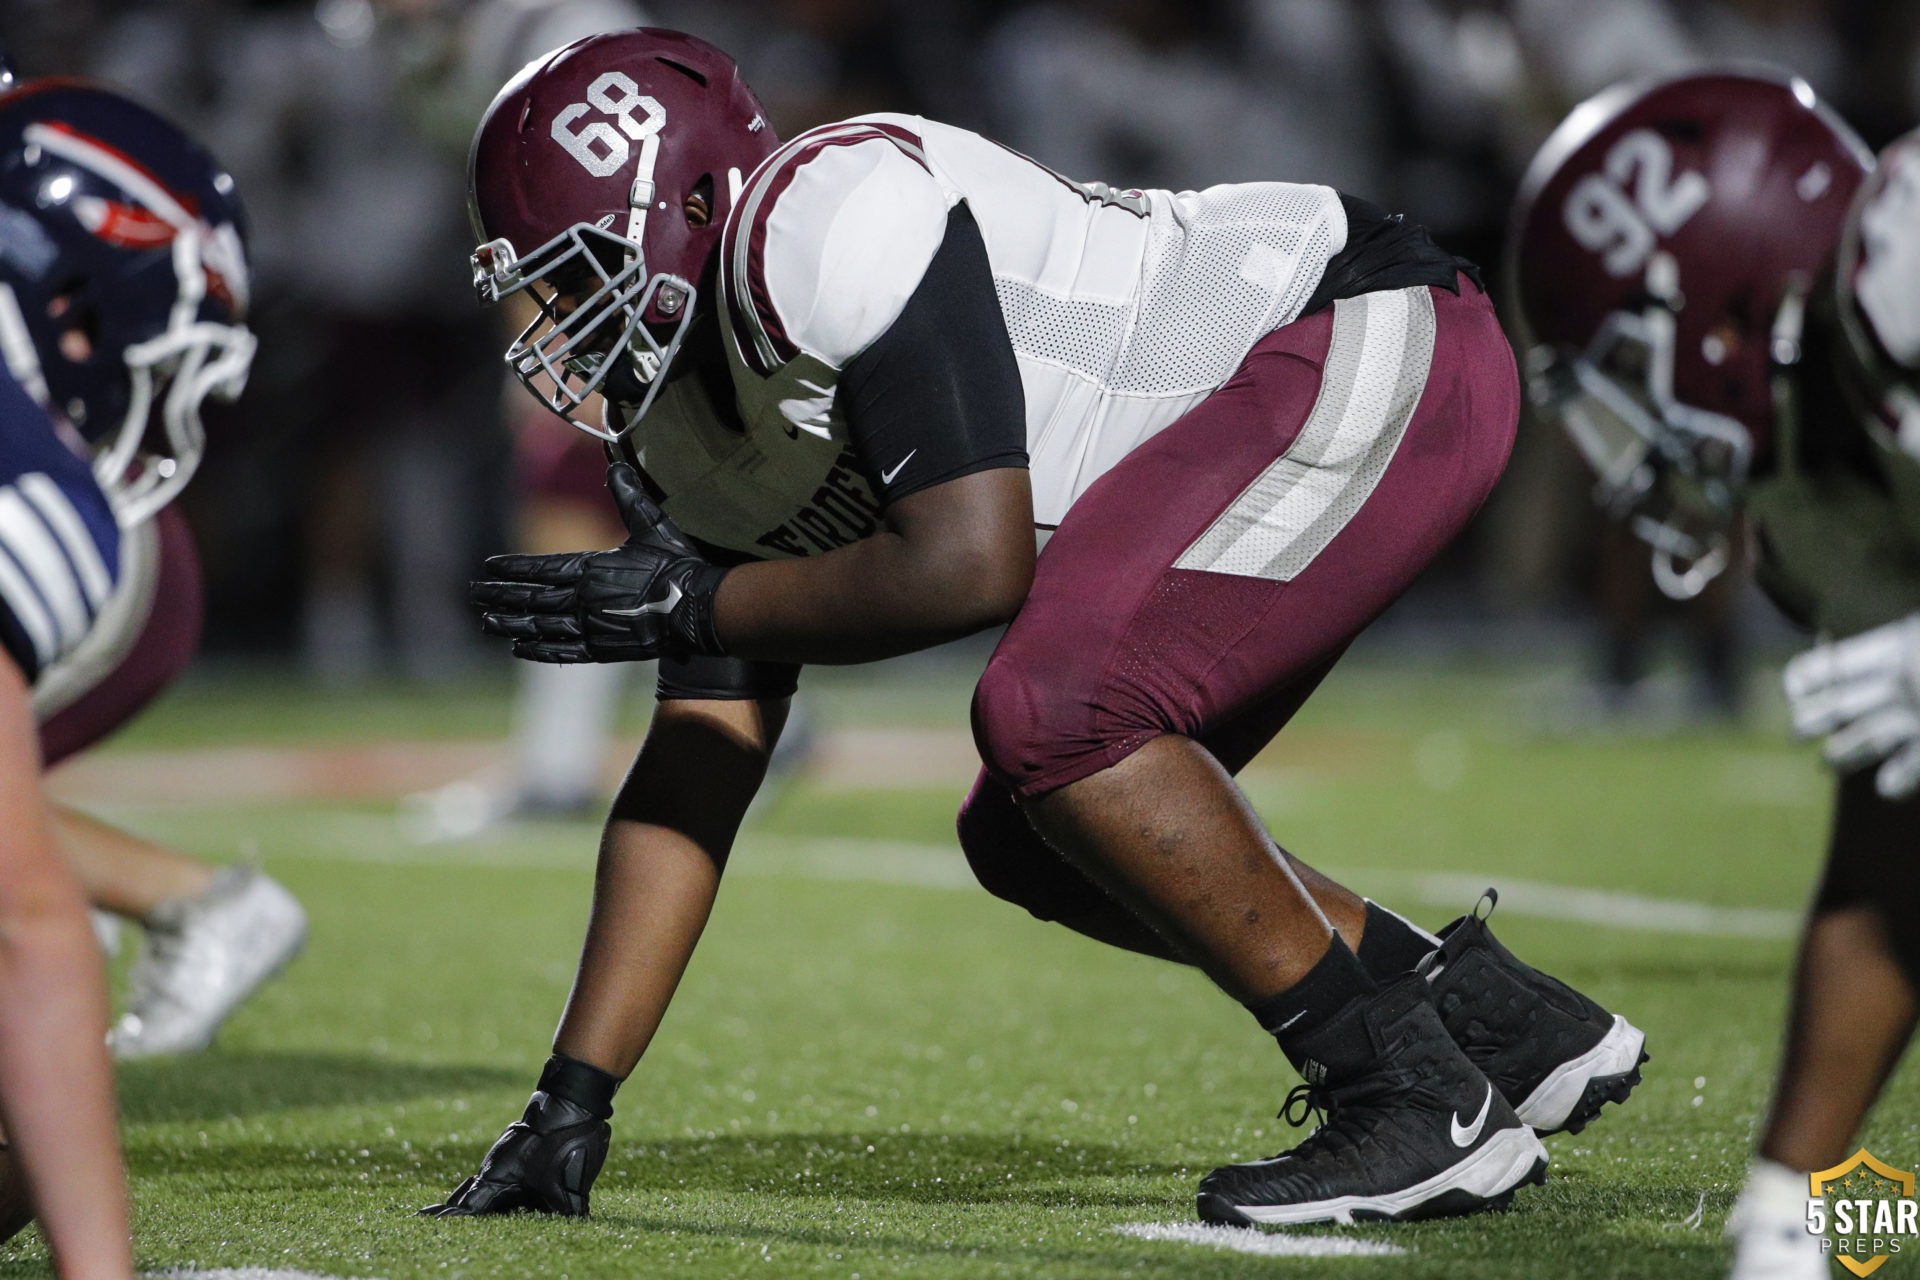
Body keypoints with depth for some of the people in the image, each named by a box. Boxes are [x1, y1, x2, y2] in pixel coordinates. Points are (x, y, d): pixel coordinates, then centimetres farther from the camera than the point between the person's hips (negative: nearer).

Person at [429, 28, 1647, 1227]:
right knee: (1031, 840, 9)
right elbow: (699, 768, 9)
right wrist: (571, 1102, 5)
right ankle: (1508, 1020, 18)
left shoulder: (826, 218, -23)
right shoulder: (685, 441, 8)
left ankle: (1421, 1104, -12)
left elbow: (975, 564, -27)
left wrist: (688, 606, -15)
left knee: (1055, 717, -24)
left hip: (1384, 340, -10)